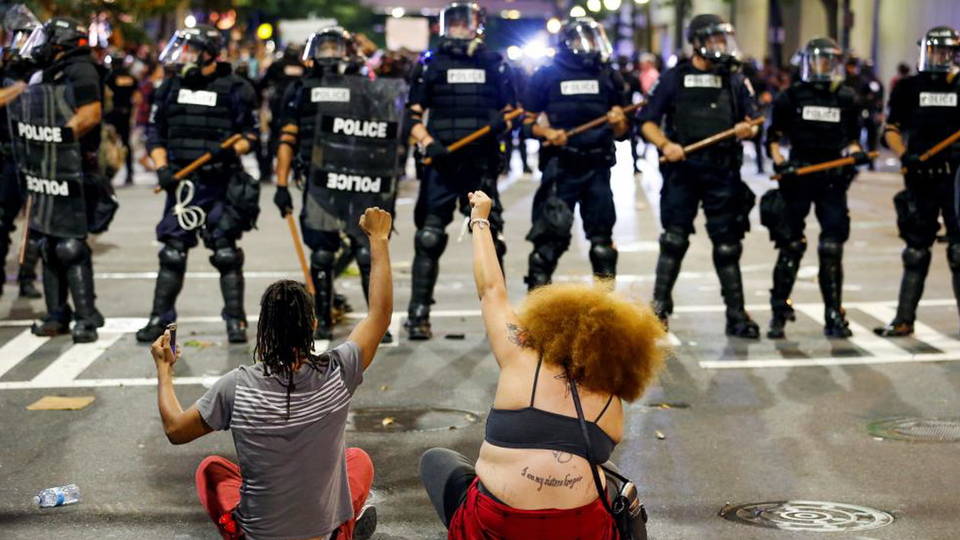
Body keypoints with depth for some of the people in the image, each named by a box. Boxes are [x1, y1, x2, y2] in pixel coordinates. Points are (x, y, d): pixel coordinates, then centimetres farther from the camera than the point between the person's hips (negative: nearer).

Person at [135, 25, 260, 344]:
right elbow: (155, 132, 13)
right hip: (182, 182, 4)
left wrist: (232, 150, -19)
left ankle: (236, 321, 7)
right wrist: (162, 168, -1)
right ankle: (160, 320, 12)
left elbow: (251, 133, 0)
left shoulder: (234, 89, -2)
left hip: (221, 183, -4)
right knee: (172, 254, 5)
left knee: (227, 253, -1)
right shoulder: (170, 87, 10)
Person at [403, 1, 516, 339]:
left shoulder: (495, 64, 11)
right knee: (429, 240, -4)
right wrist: (428, 142, -13)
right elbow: (413, 116, 4)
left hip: (482, 165, 1)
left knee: (489, 239, 5)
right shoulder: (430, 65, 6)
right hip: (441, 164, -1)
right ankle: (418, 314, 3)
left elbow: (511, 111, 14)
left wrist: (502, 123, -9)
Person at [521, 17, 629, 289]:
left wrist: (619, 122, -9)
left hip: (597, 167, 3)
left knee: (602, 237, 10)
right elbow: (528, 121, 3)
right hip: (560, 167, -3)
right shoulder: (547, 75, 0)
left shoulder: (609, 76, 9)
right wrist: (547, 132, -16)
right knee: (550, 235, -8)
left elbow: (622, 132, 12)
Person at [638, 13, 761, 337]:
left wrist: (748, 129, -10)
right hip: (682, 169, -1)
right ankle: (660, 307, 12)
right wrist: (665, 145, -15)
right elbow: (648, 122, 3)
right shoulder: (674, 78, 4)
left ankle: (736, 315, 9)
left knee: (727, 244, 4)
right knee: (674, 240, 1)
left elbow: (753, 124, 13)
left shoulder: (735, 81, 10)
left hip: (722, 173, 2)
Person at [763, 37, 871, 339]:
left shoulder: (847, 99, 10)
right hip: (798, 177, -2)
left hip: (833, 178, 2)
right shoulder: (792, 96, 3)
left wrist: (856, 153, -3)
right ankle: (779, 312, 10)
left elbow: (850, 139, 18)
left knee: (832, 249, 2)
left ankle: (834, 315, 10)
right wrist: (779, 162, -10)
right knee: (791, 245, 0)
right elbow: (774, 135, 6)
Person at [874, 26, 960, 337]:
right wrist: (904, 155, -11)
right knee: (916, 250, 8)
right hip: (921, 178, 1)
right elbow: (891, 129, 6)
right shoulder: (909, 88, 7)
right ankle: (904, 320, 14)